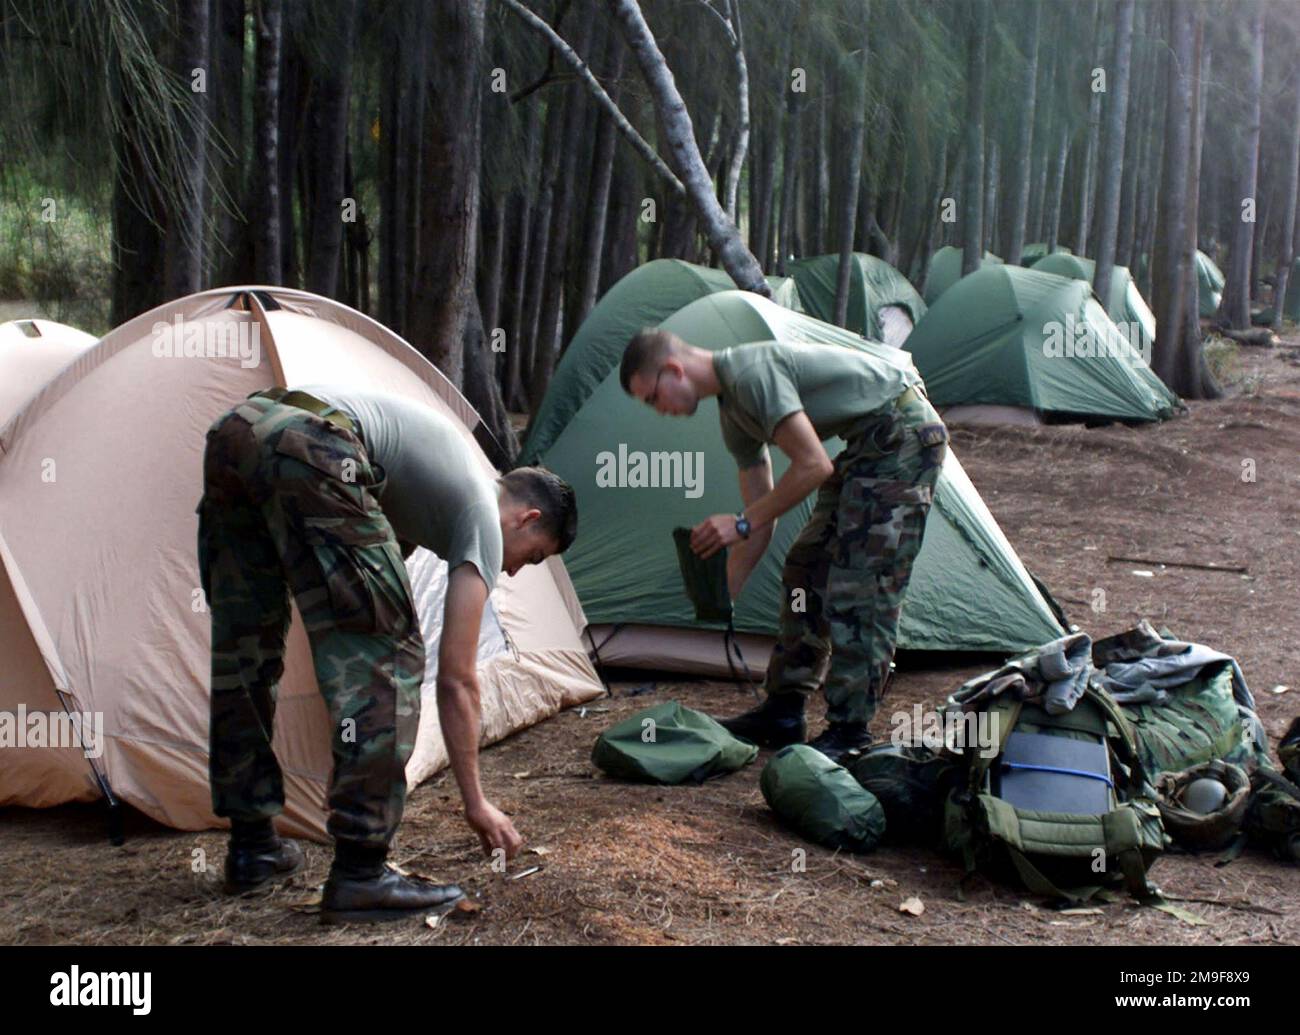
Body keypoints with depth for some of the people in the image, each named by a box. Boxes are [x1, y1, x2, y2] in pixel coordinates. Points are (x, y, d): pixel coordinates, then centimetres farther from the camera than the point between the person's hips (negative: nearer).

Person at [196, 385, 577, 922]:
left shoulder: (449, 475, 34)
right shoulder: (485, 519, 12)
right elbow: (456, 679, 9)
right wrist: (475, 803, 16)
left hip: (233, 427, 9)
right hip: (308, 448, -9)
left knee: (244, 653, 19)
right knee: (385, 656, -1)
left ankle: (251, 846, 29)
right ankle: (359, 874, -1)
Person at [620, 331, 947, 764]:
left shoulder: (752, 371, -21)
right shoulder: (733, 408, 10)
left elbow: (813, 466, -24)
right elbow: (764, 518, 13)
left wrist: (740, 523, -18)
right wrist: (724, 592, 9)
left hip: (903, 432, -11)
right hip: (868, 443, 11)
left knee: (859, 587, -12)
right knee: (807, 568, 11)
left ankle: (849, 733, -7)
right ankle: (782, 714, 18)